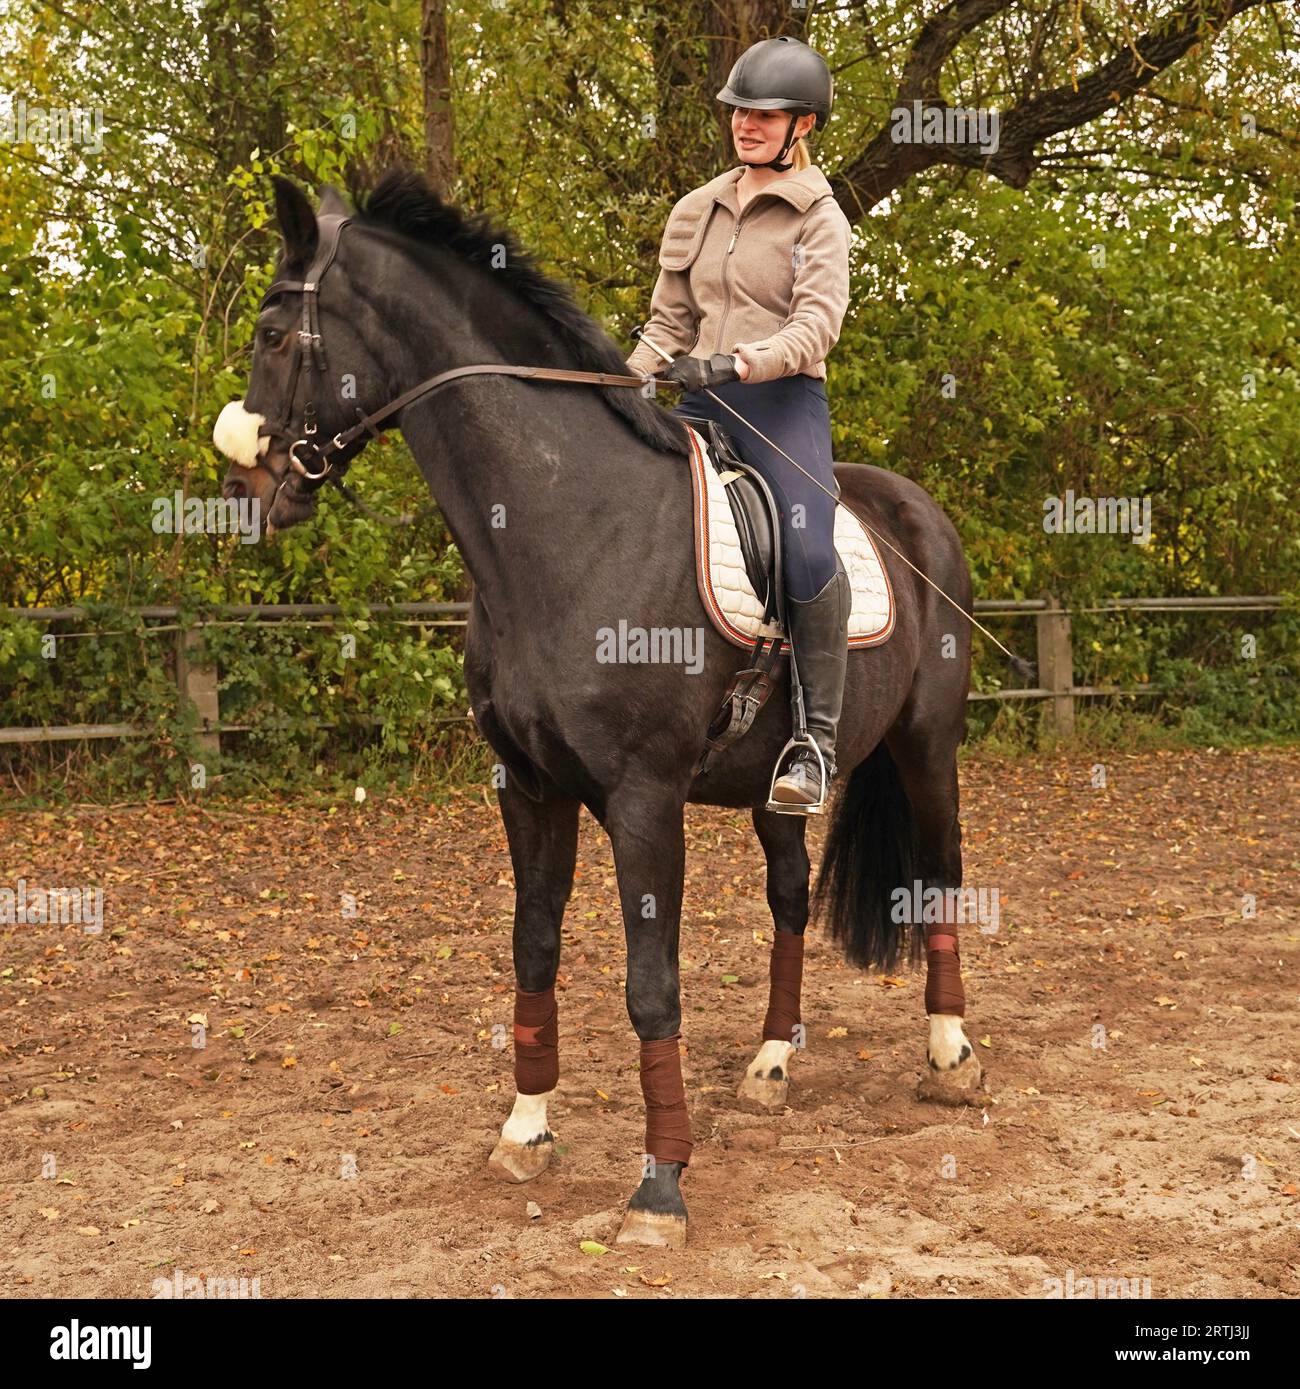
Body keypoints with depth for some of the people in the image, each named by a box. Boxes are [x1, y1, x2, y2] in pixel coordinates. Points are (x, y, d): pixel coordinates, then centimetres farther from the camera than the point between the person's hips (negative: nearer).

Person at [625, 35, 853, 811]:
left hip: (784, 400, -5)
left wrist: (739, 363, -27)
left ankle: (817, 743, -16)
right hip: (703, 401, 6)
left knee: (809, 554, -26)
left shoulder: (820, 217, 2)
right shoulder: (699, 211, 17)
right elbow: (669, 322, 20)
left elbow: (819, 321, -13)